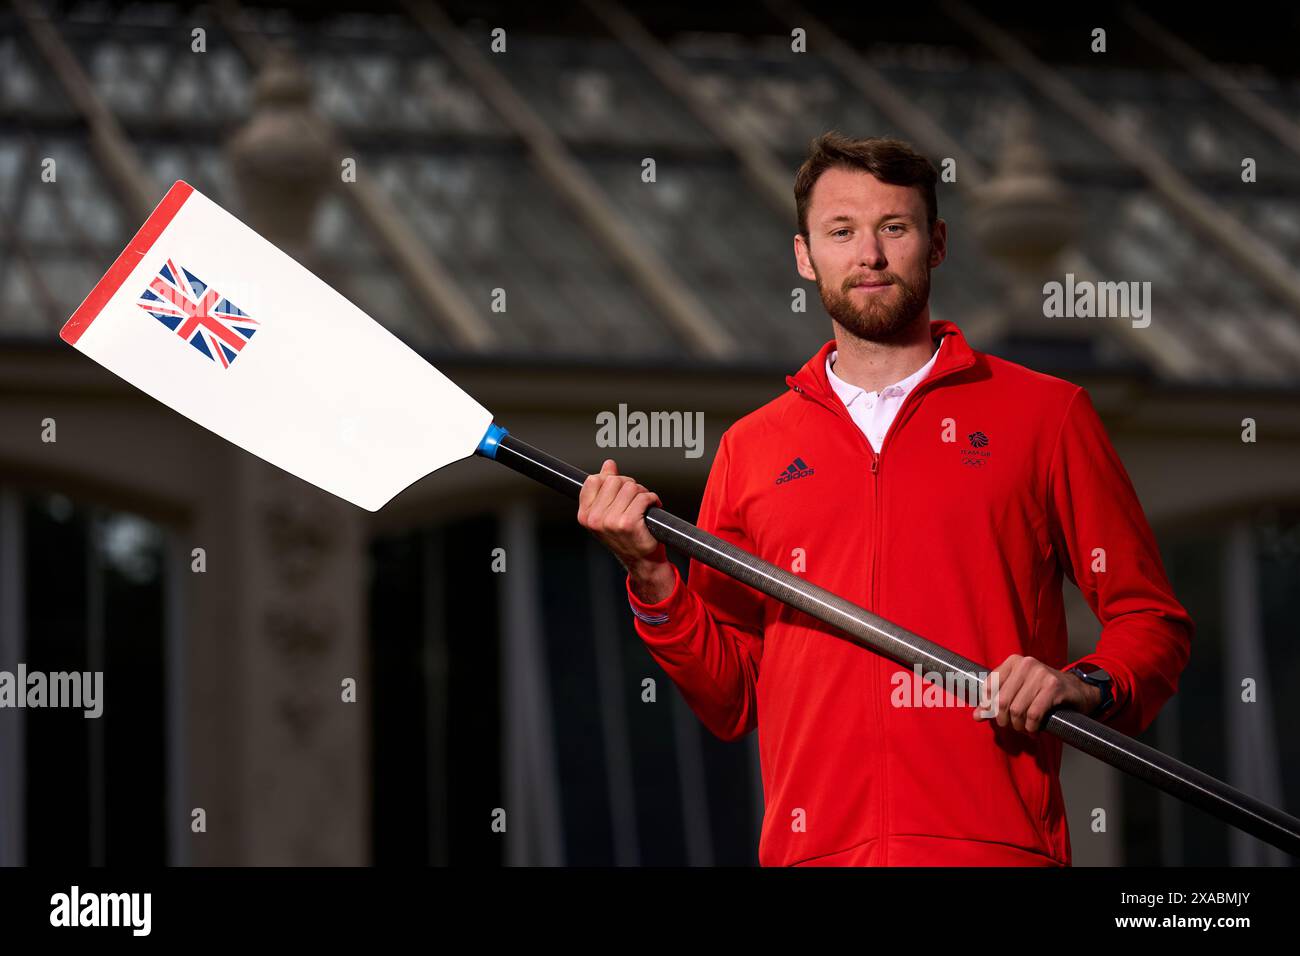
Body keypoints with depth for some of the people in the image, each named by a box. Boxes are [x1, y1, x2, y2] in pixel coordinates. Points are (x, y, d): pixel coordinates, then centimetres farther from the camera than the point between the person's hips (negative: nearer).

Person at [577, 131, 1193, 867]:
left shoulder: (1045, 414, 8)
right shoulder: (751, 448, 14)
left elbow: (1151, 620, 7)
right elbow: (730, 703, 15)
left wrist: (1086, 687, -12)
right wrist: (653, 578, 0)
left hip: (999, 847, -2)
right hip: (812, 848, 2)